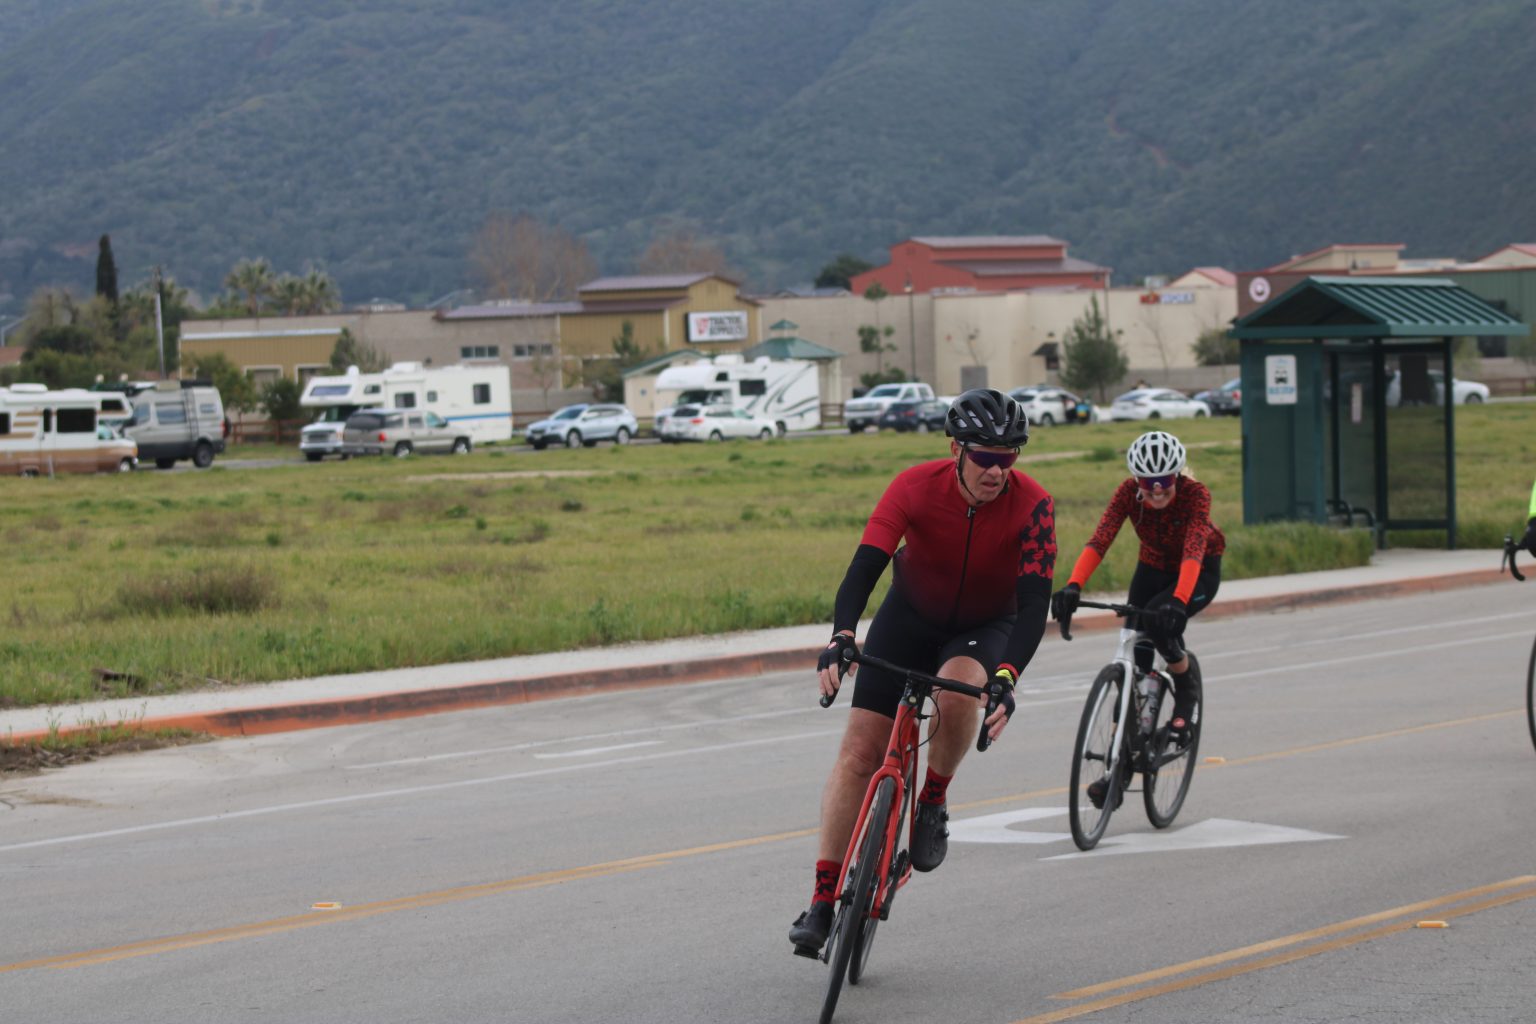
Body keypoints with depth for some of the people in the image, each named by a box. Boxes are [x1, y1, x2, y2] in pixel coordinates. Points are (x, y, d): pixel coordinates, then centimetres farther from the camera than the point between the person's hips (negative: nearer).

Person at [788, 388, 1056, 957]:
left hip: (986, 626, -1)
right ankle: (823, 902, -3)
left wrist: (1006, 679, -47)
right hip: (911, 614, 1)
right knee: (859, 753, -8)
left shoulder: (1032, 505, -27)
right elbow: (864, 568, -33)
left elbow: (1035, 602, -32)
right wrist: (840, 640, -49)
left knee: (958, 688, -36)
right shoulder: (915, 487, -26)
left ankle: (934, 803, -7)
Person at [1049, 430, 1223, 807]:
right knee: (1134, 656, -9)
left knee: (1159, 620, -33)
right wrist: (1072, 586, -50)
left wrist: (1178, 600, -59)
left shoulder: (1195, 493, -30)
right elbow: (1100, 540, -34)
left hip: (1200, 573, -3)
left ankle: (1187, 685, -3)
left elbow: (1194, 549, -43)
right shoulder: (1128, 493, -22)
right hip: (1153, 567, 3)